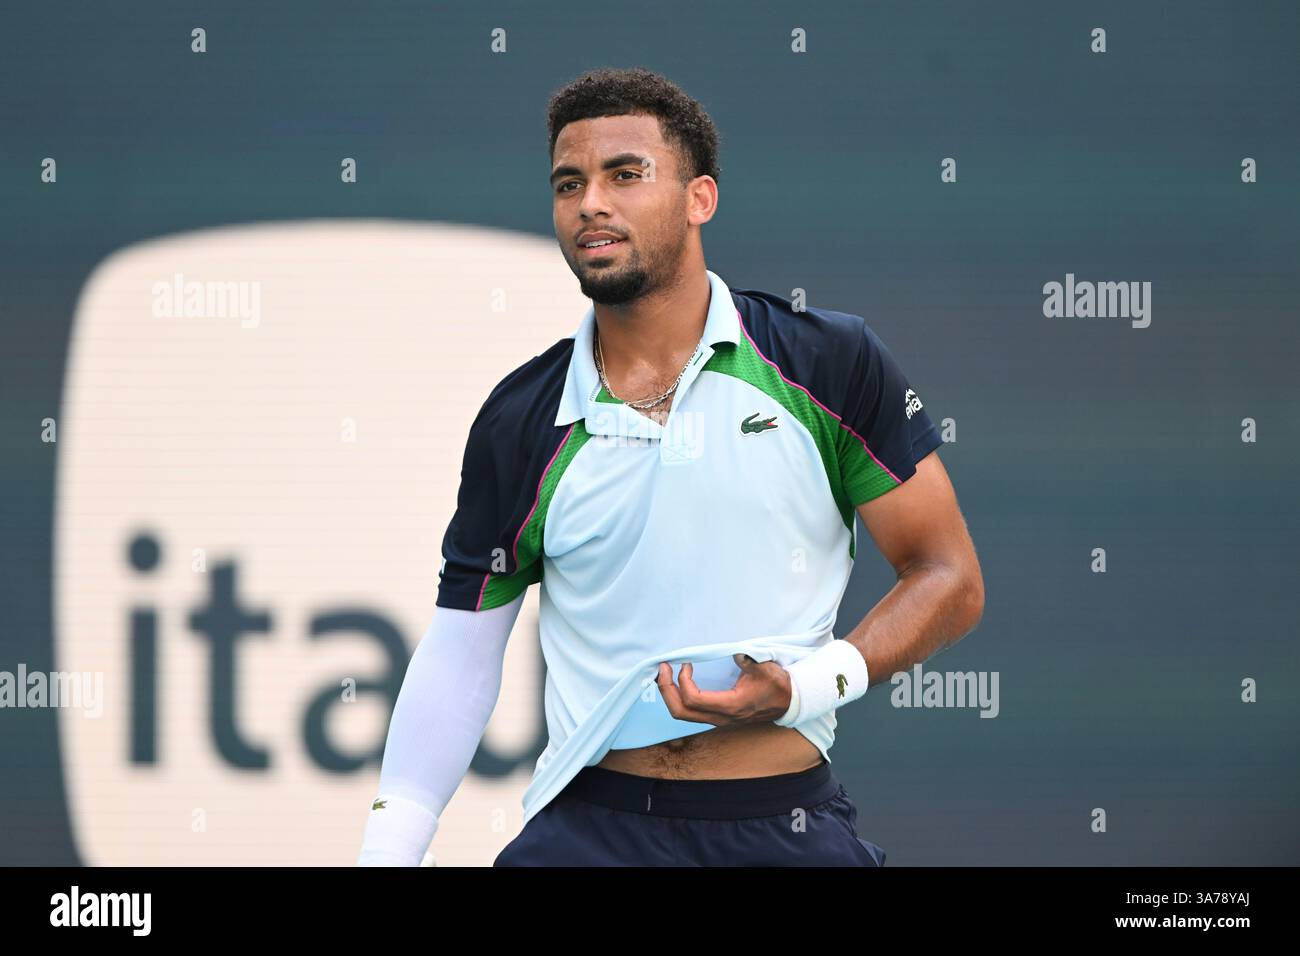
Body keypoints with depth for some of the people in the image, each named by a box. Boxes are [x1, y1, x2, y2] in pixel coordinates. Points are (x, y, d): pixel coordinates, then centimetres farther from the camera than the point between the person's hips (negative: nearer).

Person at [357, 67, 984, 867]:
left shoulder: (836, 365, -1)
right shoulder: (520, 424, 4)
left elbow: (951, 580, 1)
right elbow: (459, 657, 8)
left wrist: (804, 686, -14)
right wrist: (385, 853, -1)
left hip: (788, 830, -1)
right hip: (588, 827, 1)